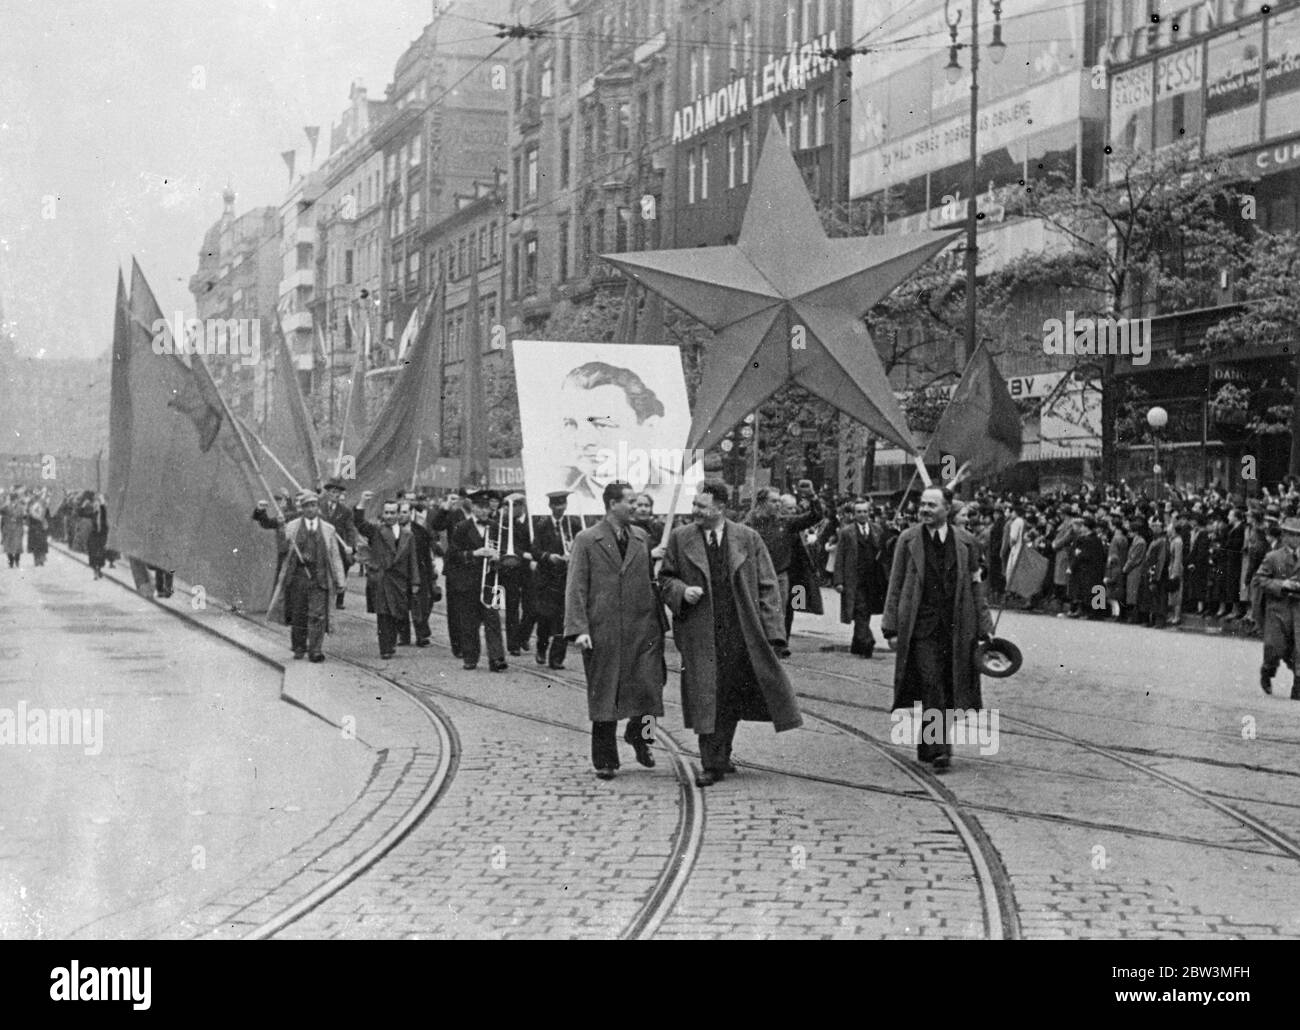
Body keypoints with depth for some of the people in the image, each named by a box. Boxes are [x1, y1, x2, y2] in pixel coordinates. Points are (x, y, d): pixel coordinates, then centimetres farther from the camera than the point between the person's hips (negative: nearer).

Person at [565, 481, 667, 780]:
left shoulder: (642, 537, 12)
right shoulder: (586, 541, 0)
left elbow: (651, 580, 15)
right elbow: (575, 588, -4)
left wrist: (660, 619, 8)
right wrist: (578, 628, -13)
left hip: (643, 628, 3)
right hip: (603, 630, -3)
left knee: (648, 686, -7)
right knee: (604, 695, 3)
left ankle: (638, 734, 23)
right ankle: (605, 760, 16)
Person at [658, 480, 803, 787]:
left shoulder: (748, 538, 4)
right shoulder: (680, 538, 6)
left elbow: (766, 587, 4)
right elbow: (666, 578, 13)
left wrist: (772, 631, -4)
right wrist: (682, 591, -10)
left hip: (742, 635, 0)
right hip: (700, 634, 0)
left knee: (732, 700, 6)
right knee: (706, 700, -3)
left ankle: (720, 756, 24)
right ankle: (713, 765, 4)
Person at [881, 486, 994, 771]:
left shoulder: (965, 541, 8)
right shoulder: (908, 539, 5)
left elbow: (975, 586, 11)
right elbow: (896, 584, 5)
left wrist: (984, 627, 6)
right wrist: (891, 626, -1)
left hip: (957, 629, 2)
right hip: (921, 627, -2)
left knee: (950, 689, 4)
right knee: (930, 687, -8)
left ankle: (929, 746, 18)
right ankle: (937, 749, -7)